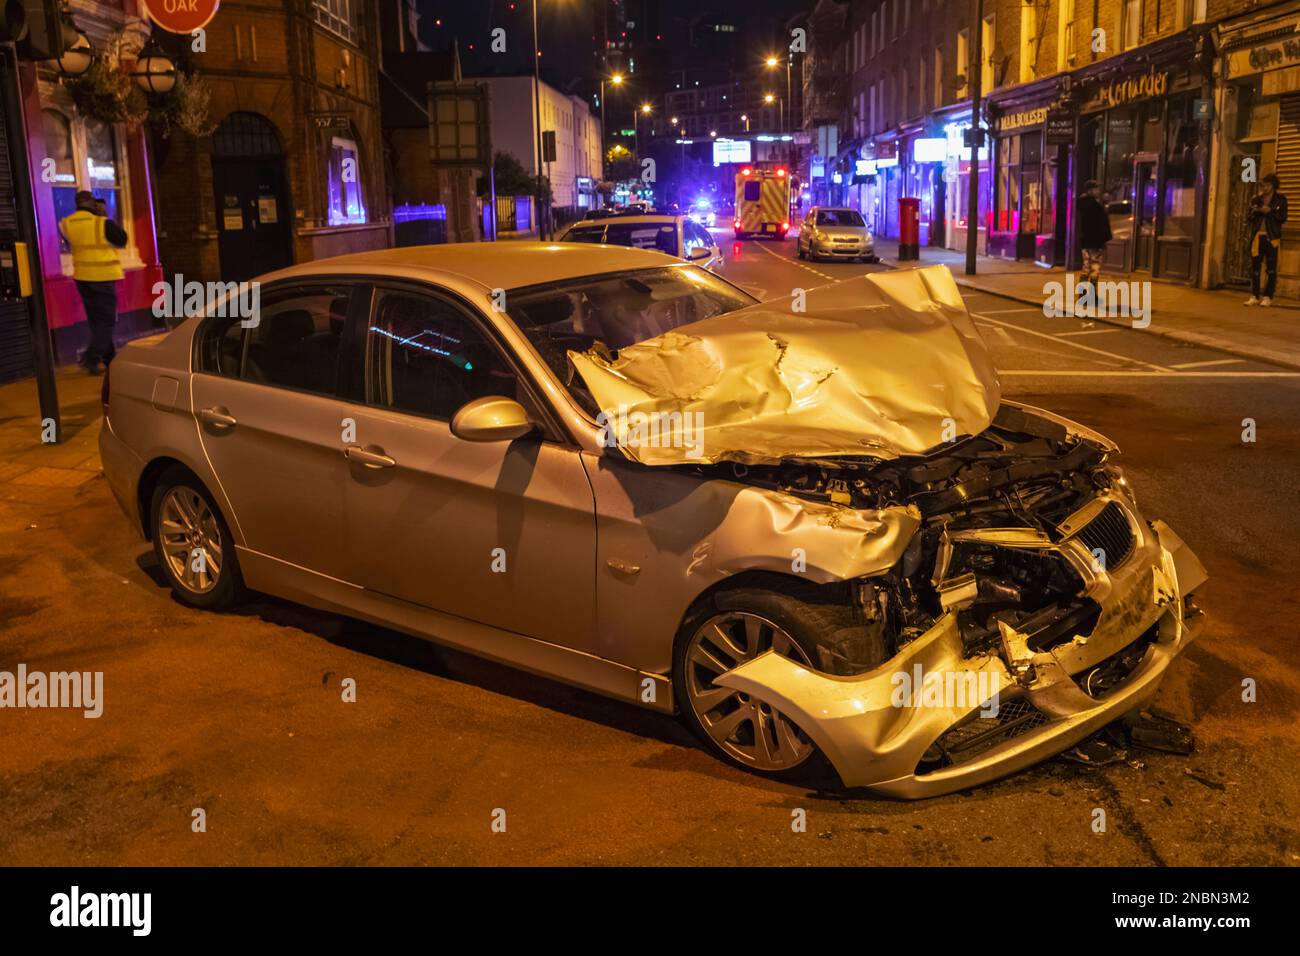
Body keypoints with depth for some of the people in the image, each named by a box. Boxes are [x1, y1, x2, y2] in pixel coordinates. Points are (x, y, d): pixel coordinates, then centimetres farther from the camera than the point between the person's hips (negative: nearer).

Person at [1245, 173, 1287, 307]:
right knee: (1255, 267, 1)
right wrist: (1255, 211, -9)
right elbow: (1250, 217, 11)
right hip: (1257, 236, 3)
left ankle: (1268, 297, -3)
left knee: (1271, 268, -4)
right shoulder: (1257, 200, 14)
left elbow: (1282, 218, -2)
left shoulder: (1280, 199, 5)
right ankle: (1255, 296, 6)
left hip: (1272, 237, -3)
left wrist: (1270, 211, -13)